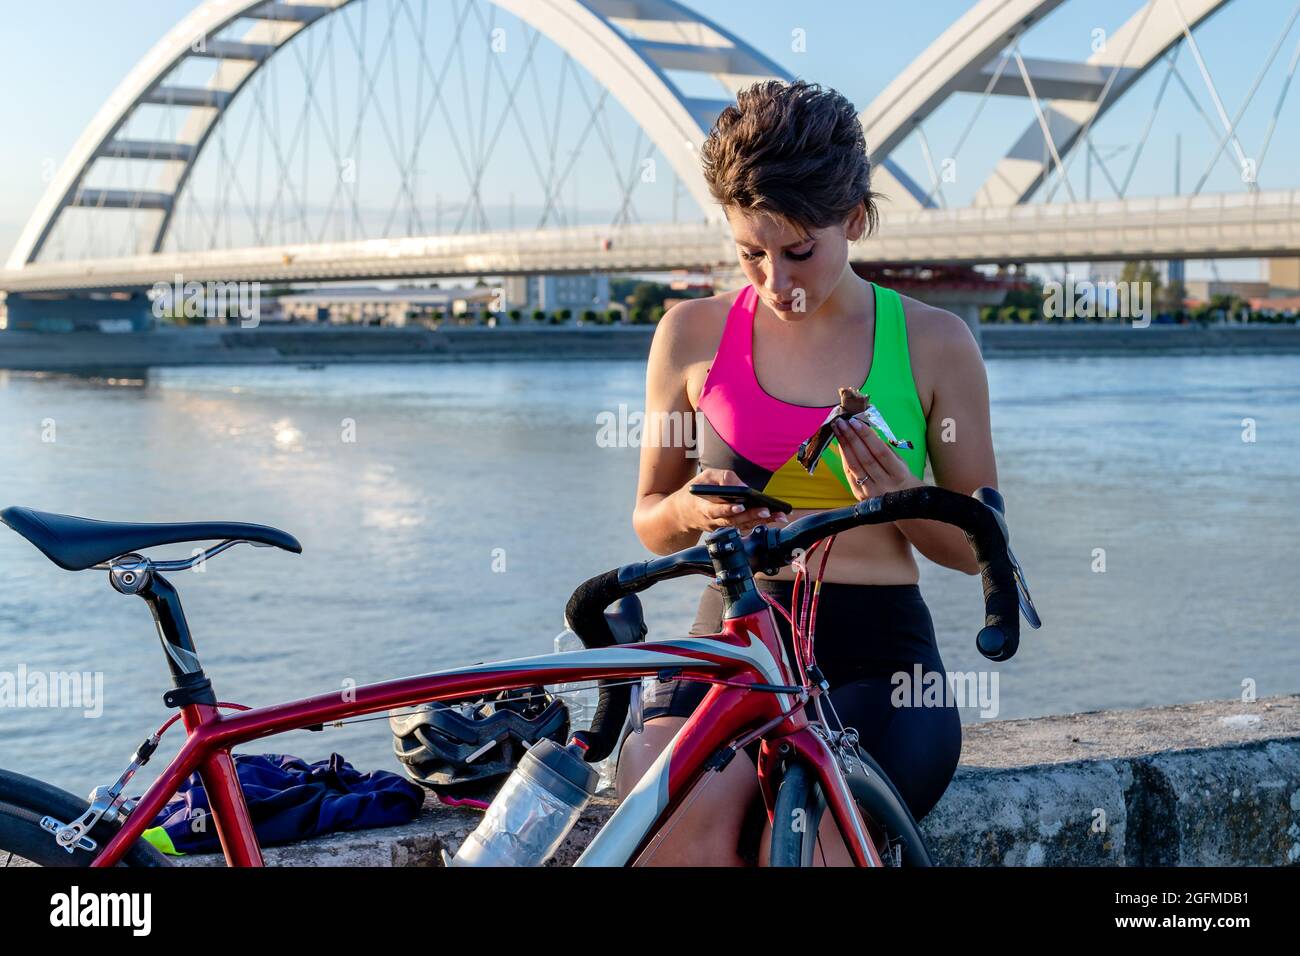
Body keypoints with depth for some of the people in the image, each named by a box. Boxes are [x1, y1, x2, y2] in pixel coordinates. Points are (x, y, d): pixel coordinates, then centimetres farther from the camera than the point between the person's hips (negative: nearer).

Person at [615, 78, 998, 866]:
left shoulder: (934, 343, 5)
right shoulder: (693, 334, 8)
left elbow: (979, 548, 10)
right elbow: (650, 524, 17)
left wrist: (906, 501, -12)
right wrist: (691, 509, -7)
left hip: (877, 654, -1)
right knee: (678, 825, -32)